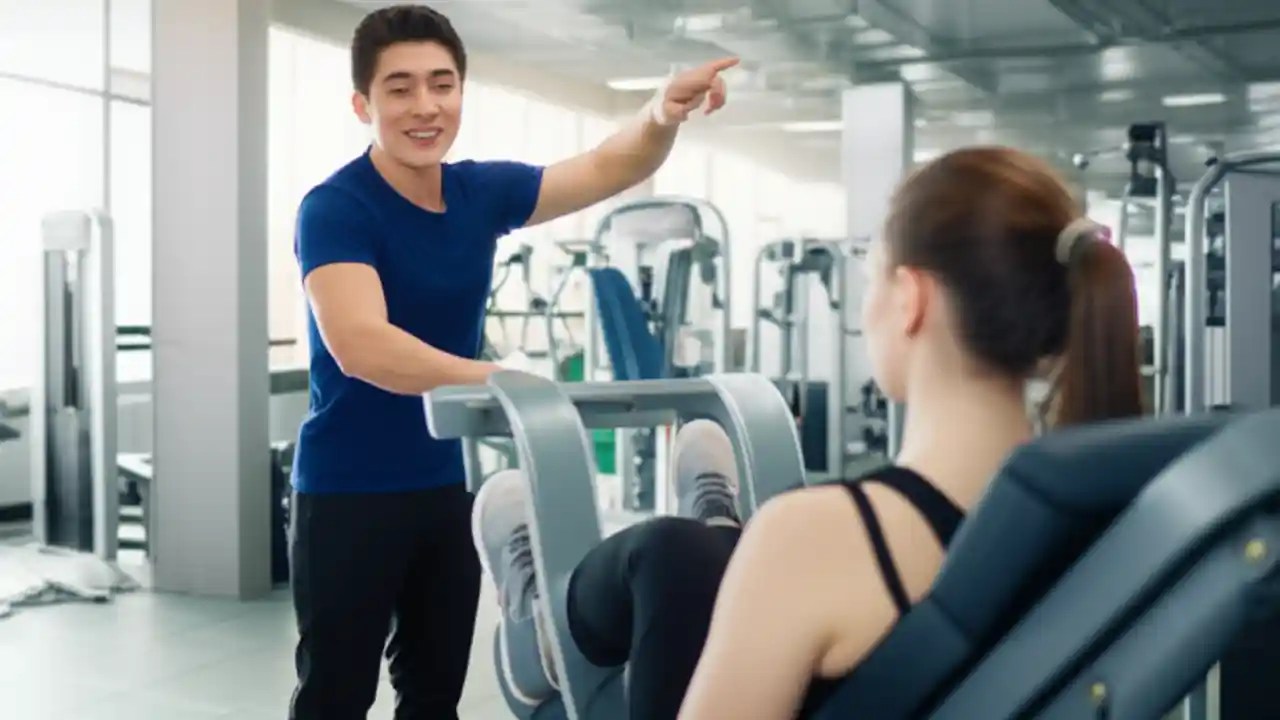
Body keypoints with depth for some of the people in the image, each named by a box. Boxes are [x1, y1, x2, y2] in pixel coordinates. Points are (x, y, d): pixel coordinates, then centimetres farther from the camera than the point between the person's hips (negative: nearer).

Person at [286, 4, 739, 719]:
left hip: (449, 483, 6)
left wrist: (664, 114, -16)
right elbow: (360, 344, -33)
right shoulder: (334, 209, -18)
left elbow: (609, 169, 6)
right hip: (349, 491, -6)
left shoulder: (483, 192, 0)